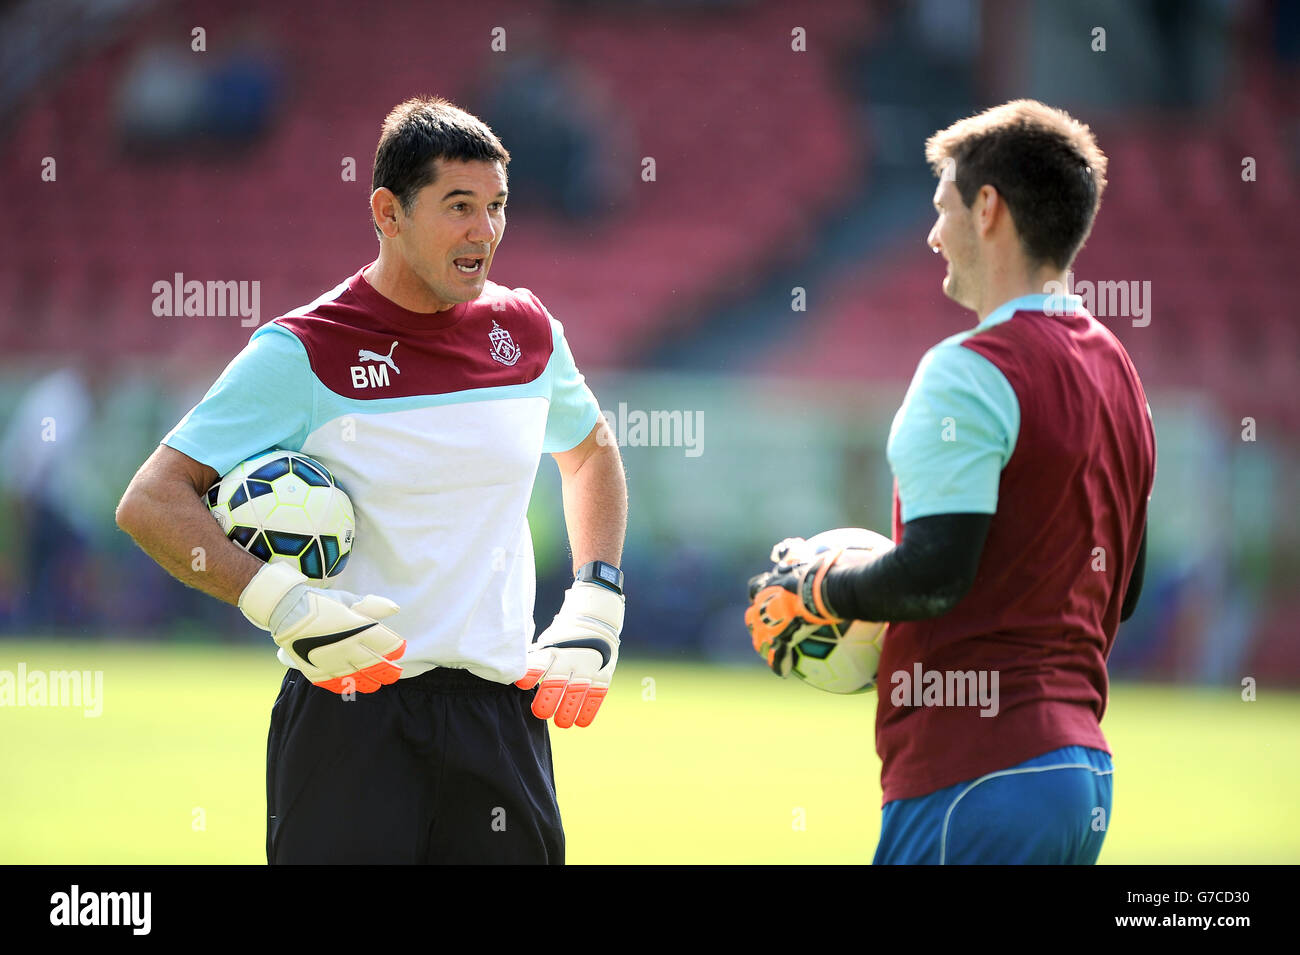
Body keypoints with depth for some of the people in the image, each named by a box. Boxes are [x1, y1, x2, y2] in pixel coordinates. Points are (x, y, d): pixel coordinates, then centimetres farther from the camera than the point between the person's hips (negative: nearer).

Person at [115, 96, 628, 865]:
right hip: (349, 709, -4)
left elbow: (591, 452, 29)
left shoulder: (527, 330, 9)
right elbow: (151, 502, -8)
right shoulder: (303, 353, -6)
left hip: (502, 712, 4)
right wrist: (281, 605, -20)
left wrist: (595, 609, 15)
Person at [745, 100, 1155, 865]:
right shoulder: (1117, 370, 16)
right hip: (1085, 774, 9)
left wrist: (811, 589, -3)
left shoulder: (970, 372, -12)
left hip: (976, 780, -9)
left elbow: (933, 574, -19)